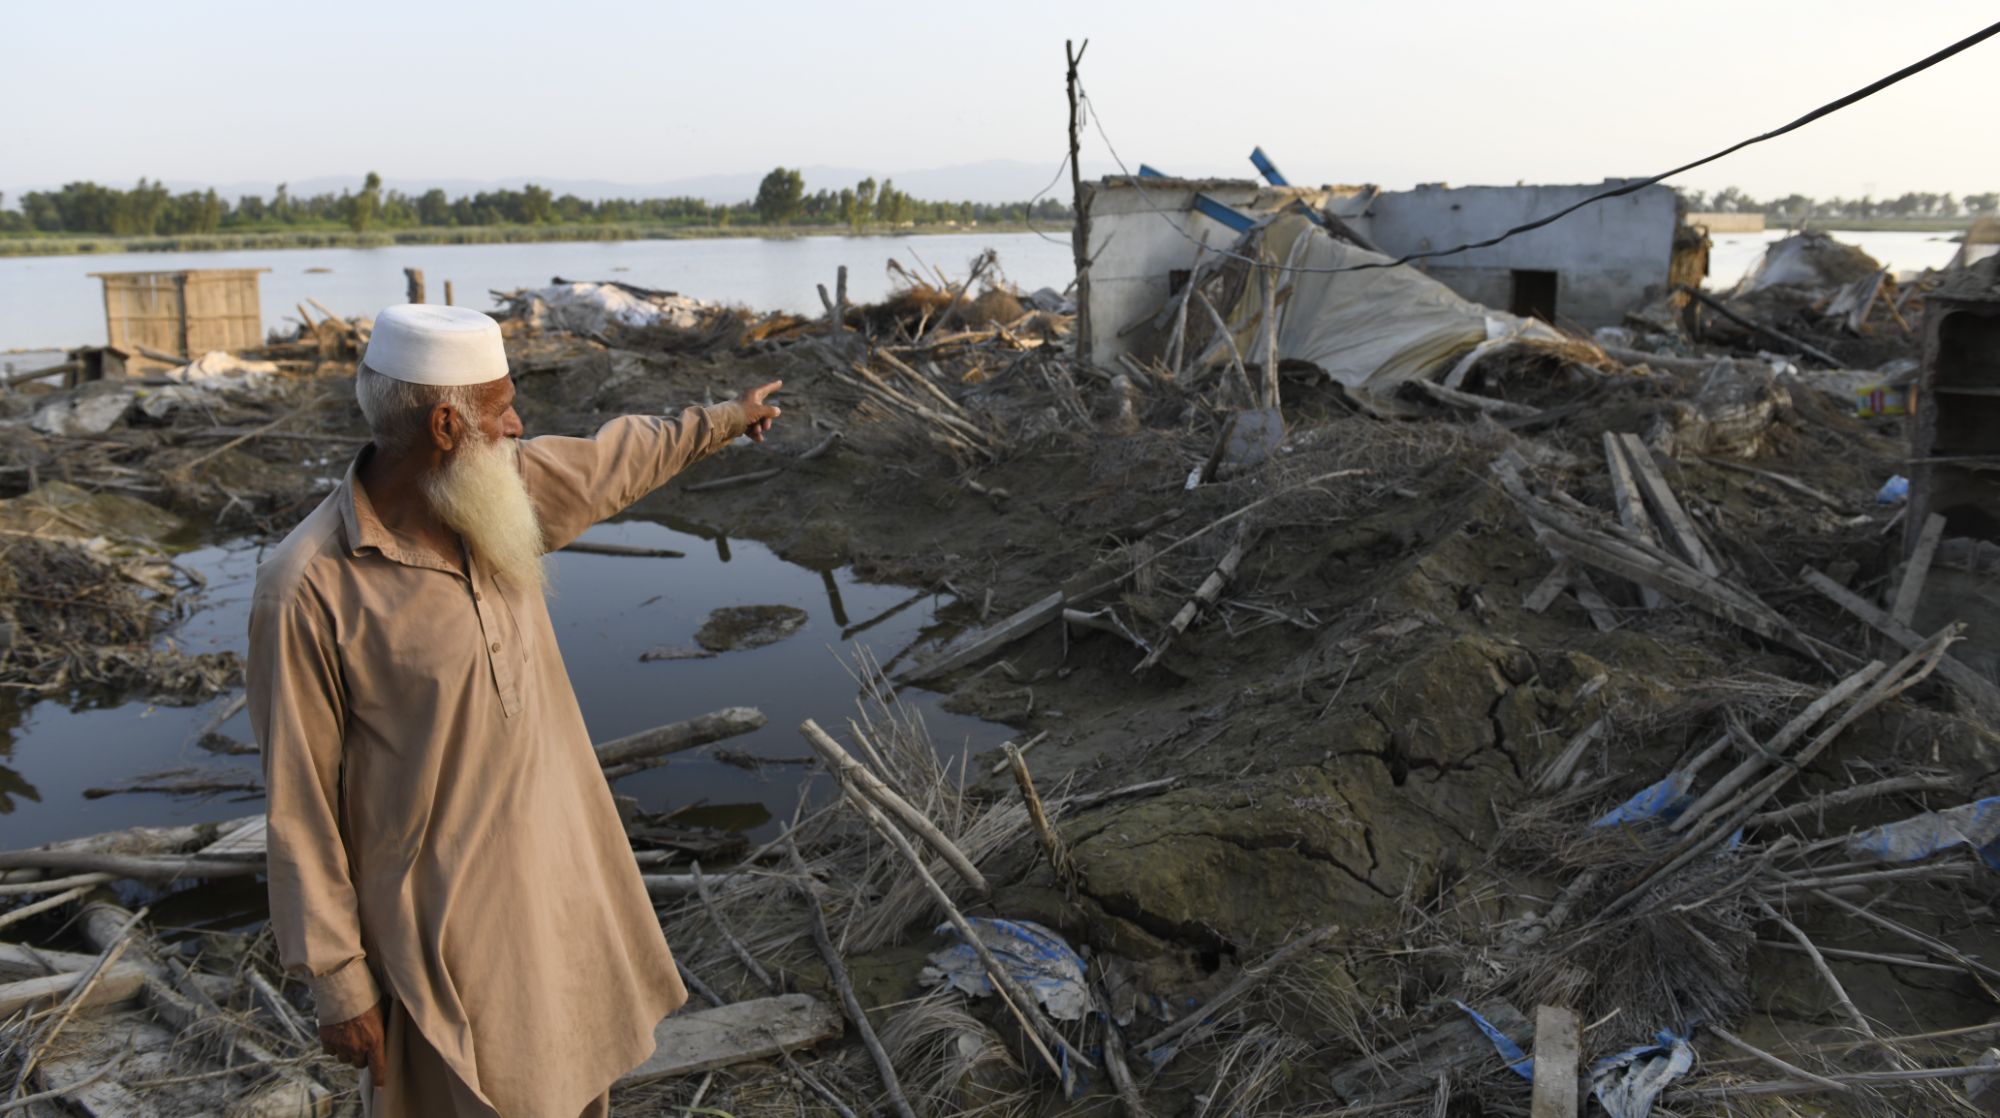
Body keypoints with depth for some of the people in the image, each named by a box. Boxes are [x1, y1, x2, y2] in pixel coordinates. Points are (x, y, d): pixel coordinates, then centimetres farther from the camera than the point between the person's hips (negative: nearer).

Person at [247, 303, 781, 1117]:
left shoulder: (503, 488, -5)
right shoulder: (308, 588, -24)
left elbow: (611, 461, 16)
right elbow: (301, 803, -17)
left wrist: (721, 420, 30)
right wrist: (338, 980, -12)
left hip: (562, 878, 7)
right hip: (442, 919, -6)